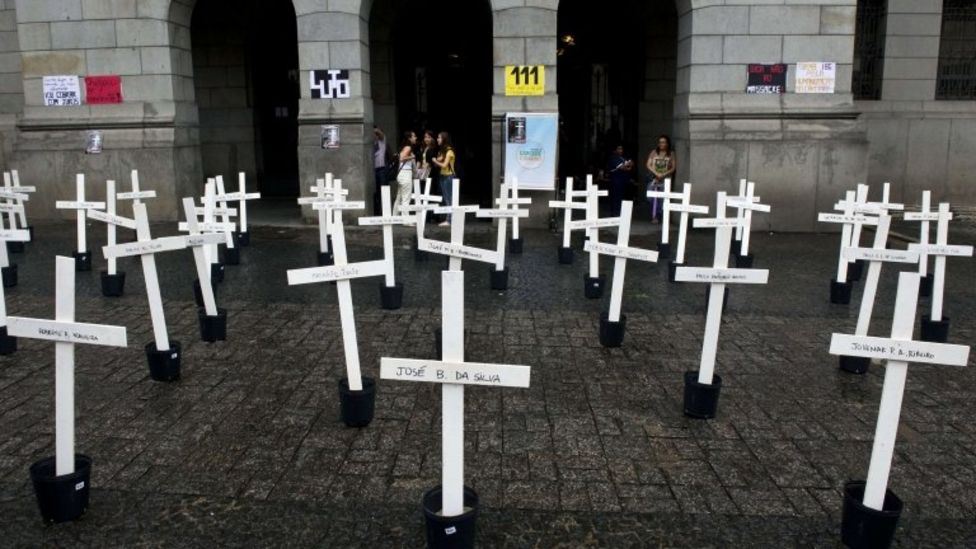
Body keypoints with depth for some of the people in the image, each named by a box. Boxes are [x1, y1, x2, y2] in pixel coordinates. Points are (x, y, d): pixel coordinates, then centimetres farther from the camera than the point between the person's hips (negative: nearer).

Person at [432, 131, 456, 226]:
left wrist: (436, 161, -2)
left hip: (449, 177, -8)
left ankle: (449, 220, -7)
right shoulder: (441, 151, 14)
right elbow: (437, 164, 13)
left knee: (449, 200, -7)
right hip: (442, 176, 8)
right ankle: (448, 219, 10)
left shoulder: (449, 151, -10)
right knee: (445, 200, 7)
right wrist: (436, 161, -6)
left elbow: (444, 165, -14)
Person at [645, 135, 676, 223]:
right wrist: (656, 174, -12)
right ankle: (653, 216, 1)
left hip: (665, 179, -1)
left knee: (662, 199, -10)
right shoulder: (654, 152, 8)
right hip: (654, 178, 1)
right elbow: (648, 165, 2)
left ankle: (658, 217, -7)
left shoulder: (671, 154, 6)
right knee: (652, 198, -7)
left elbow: (673, 167, 1)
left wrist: (664, 174, -14)